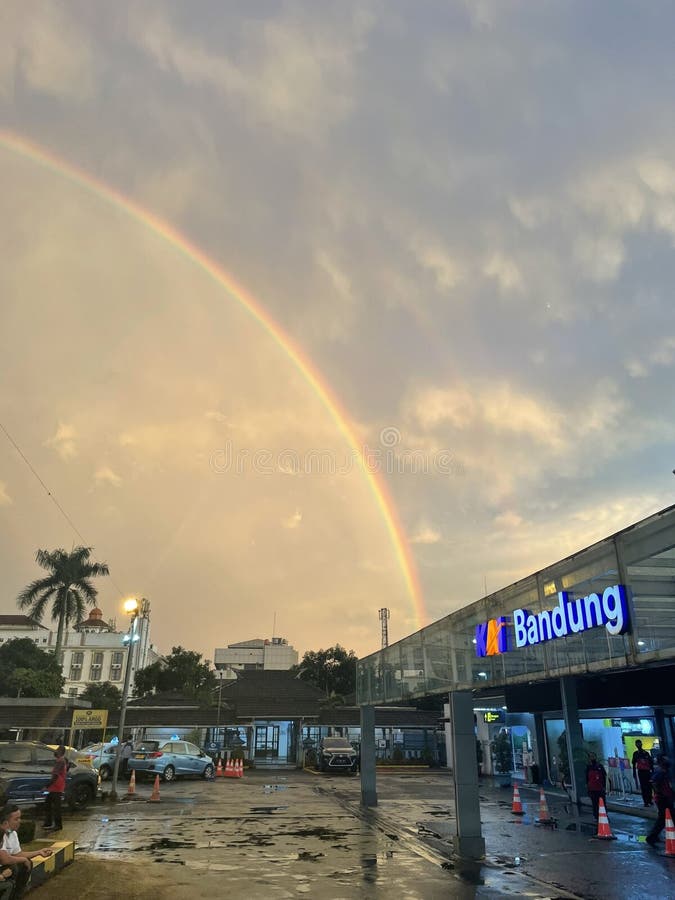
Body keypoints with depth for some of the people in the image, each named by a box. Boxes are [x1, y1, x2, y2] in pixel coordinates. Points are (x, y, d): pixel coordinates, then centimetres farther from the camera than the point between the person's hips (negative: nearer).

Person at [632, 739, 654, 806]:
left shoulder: (646, 753, 7)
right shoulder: (635, 754, 7)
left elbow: (651, 763, 9)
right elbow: (634, 764, 9)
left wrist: (652, 771, 4)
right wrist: (634, 773, 6)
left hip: (647, 771, 1)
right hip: (640, 772, -1)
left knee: (649, 786, 4)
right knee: (643, 787, -5)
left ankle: (649, 801, 17)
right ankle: (646, 802, -5)